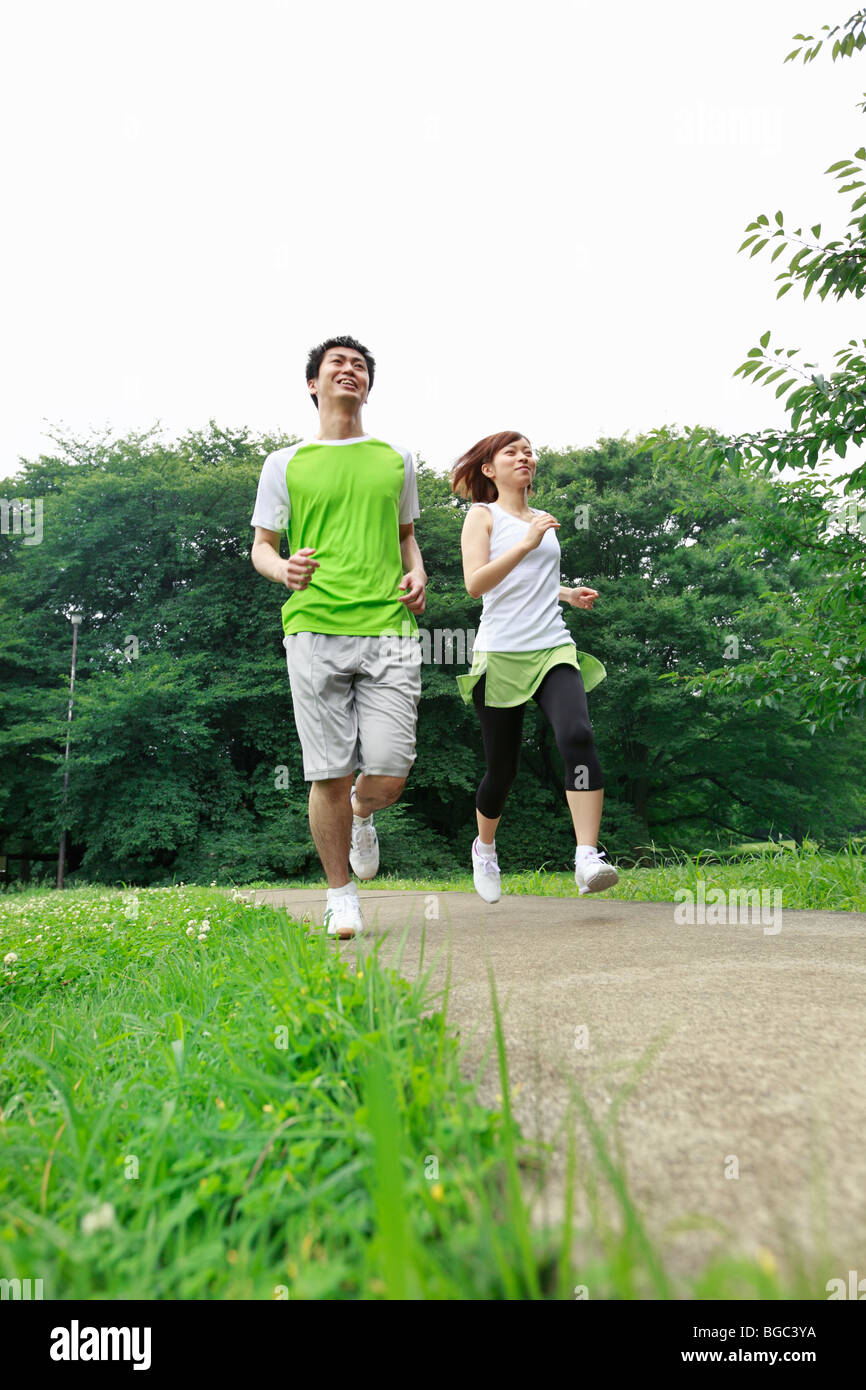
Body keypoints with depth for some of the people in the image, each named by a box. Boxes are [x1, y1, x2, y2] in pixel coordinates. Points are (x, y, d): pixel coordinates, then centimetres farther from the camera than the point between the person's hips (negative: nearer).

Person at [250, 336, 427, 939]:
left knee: (390, 774, -6)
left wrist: (417, 573, 7)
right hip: (315, 628, -1)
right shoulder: (286, 464, 11)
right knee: (330, 774, -2)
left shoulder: (396, 459, 17)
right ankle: (342, 894, 19)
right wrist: (283, 568, -9)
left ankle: (361, 816, 32)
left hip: (388, 629, 2)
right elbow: (261, 546, 15)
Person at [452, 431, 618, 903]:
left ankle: (587, 859, -26)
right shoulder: (482, 515, 5)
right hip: (501, 655, -4)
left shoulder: (544, 519, 21)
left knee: (577, 736, -23)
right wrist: (527, 543, -17)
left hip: (554, 650, 4)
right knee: (502, 767, 4)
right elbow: (475, 583, -11)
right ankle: (484, 846, 33)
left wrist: (568, 594, 17)